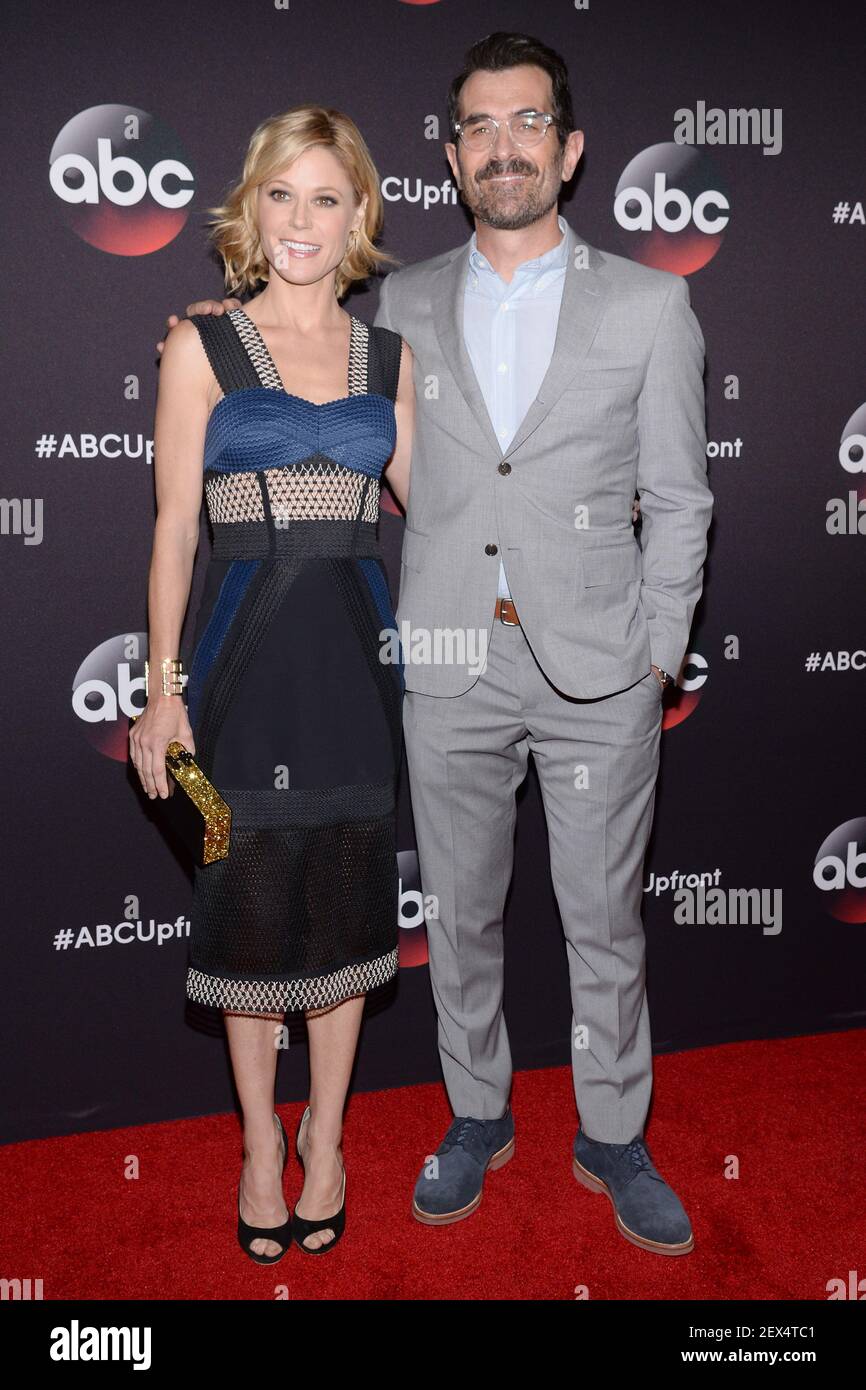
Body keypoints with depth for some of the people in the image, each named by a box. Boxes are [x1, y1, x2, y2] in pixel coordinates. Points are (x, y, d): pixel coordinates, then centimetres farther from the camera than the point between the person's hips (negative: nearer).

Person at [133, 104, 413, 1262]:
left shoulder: (389, 357, 9)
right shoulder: (202, 348, 2)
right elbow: (174, 528, -1)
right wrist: (163, 686, -6)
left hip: (357, 653, 2)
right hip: (246, 652, -2)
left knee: (345, 894, 10)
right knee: (250, 897, 6)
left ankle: (325, 1133, 31)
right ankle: (261, 1139, 28)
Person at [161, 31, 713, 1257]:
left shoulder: (649, 305, 2)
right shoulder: (402, 306, 7)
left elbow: (679, 500, 4)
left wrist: (659, 658, 0)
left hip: (598, 665, -1)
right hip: (449, 663, 2)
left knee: (605, 919, 10)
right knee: (462, 911, 14)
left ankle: (613, 1139, 32)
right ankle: (477, 1117, 36)